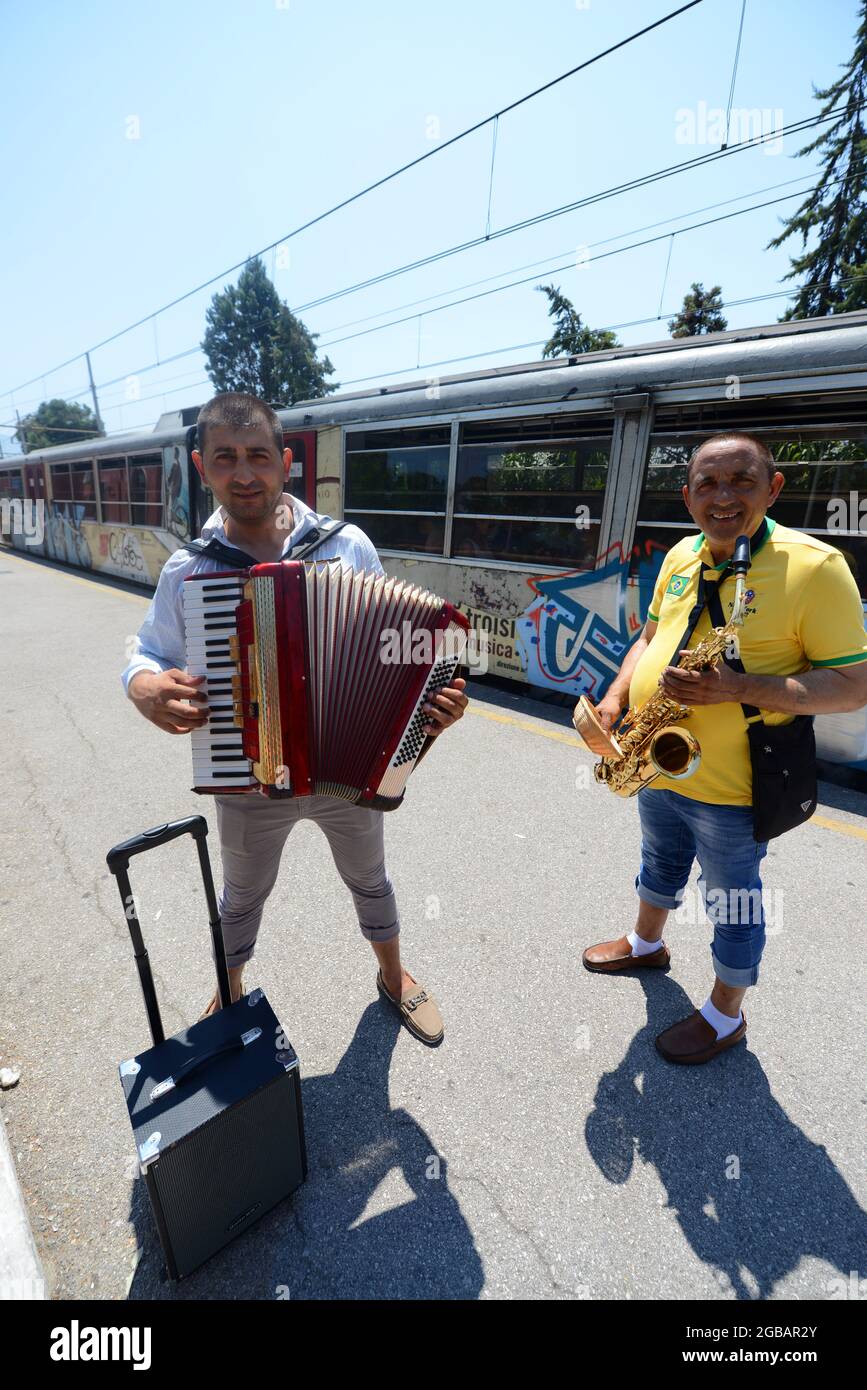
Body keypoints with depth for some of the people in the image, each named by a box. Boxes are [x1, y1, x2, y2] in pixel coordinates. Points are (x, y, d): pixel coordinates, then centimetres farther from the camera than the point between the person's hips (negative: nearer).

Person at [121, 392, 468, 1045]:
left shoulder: (349, 546, -12)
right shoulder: (186, 570, -10)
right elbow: (149, 652, 3)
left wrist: (436, 695, -22)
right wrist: (145, 686, -20)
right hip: (247, 783, 1)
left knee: (370, 879, 24)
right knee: (242, 895, 25)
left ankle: (394, 975, 55)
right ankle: (230, 995, 57)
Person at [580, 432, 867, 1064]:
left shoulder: (815, 566, -17)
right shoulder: (680, 556, 1)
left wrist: (742, 688, -30)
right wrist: (616, 697, -3)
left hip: (731, 787, -6)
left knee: (733, 902, 15)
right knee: (661, 865, 28)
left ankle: (726, 1015, 39)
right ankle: (647, 943, 55)